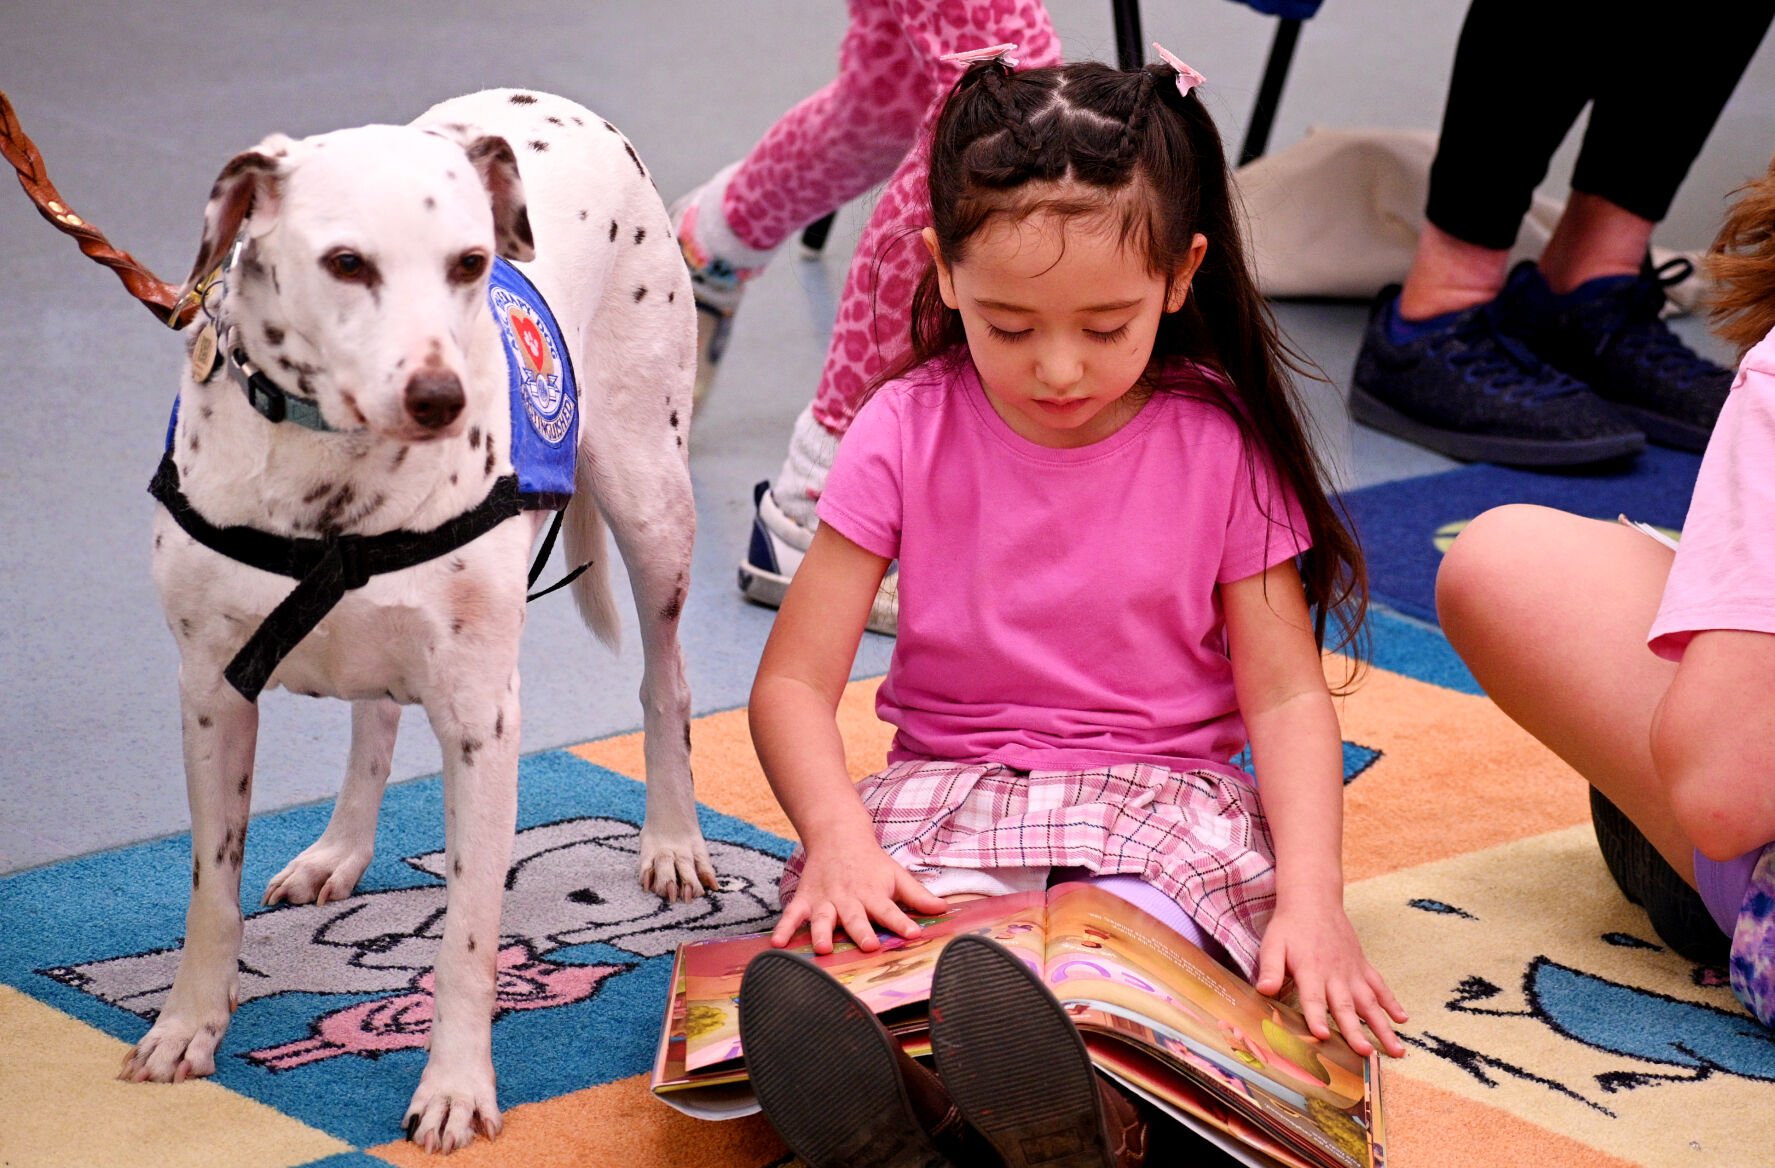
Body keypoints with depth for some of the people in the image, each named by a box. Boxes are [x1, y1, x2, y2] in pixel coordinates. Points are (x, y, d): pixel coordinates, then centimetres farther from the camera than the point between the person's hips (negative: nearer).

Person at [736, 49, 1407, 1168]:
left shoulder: (1220, 449, -2)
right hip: (945, 799, 2)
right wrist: (839, 840, -25)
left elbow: (1287, 696, -2)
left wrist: (1311, 899, -19)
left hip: (1162, 799, -2)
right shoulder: (908, 435, -2)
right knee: (891, 940, -35)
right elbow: (794, 682, -4)